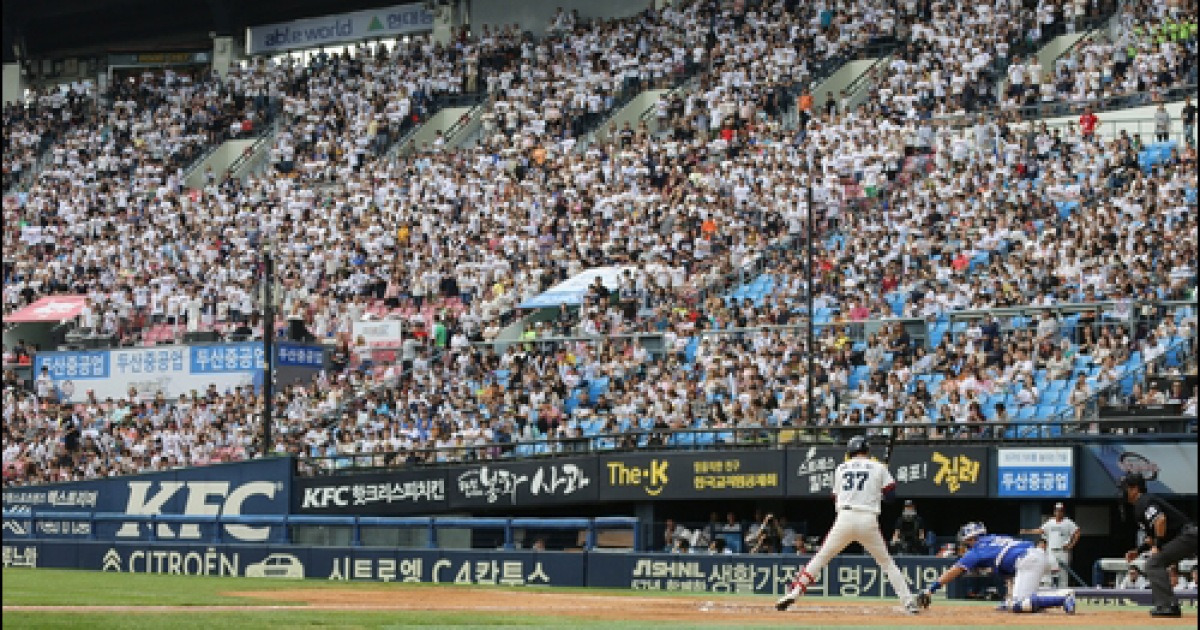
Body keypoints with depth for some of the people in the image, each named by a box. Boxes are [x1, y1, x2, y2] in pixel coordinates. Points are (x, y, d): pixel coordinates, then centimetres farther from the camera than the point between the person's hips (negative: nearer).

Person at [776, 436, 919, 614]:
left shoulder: (841, 468, 14)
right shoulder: (877, 467, 7)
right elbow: (890, 492, 5)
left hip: (845, 519, 1)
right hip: (868, 521, -1)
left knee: (821, 557, 9)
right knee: (886, 562, 11)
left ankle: (793, 592, -2)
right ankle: (909, 602, 4)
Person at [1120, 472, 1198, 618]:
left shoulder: (1144, 502, -11)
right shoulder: (1139, 508, 22)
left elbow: (1160, 520, -28)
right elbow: (1152, 536, 29)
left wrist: (1157, 546, -20)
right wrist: (1138, 551, 17)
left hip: (1187, 535, -11)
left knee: (1154, 563, -15)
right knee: (1155, 565, 19)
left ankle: (1166, 606, -22)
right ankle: (1172, 606, 15)